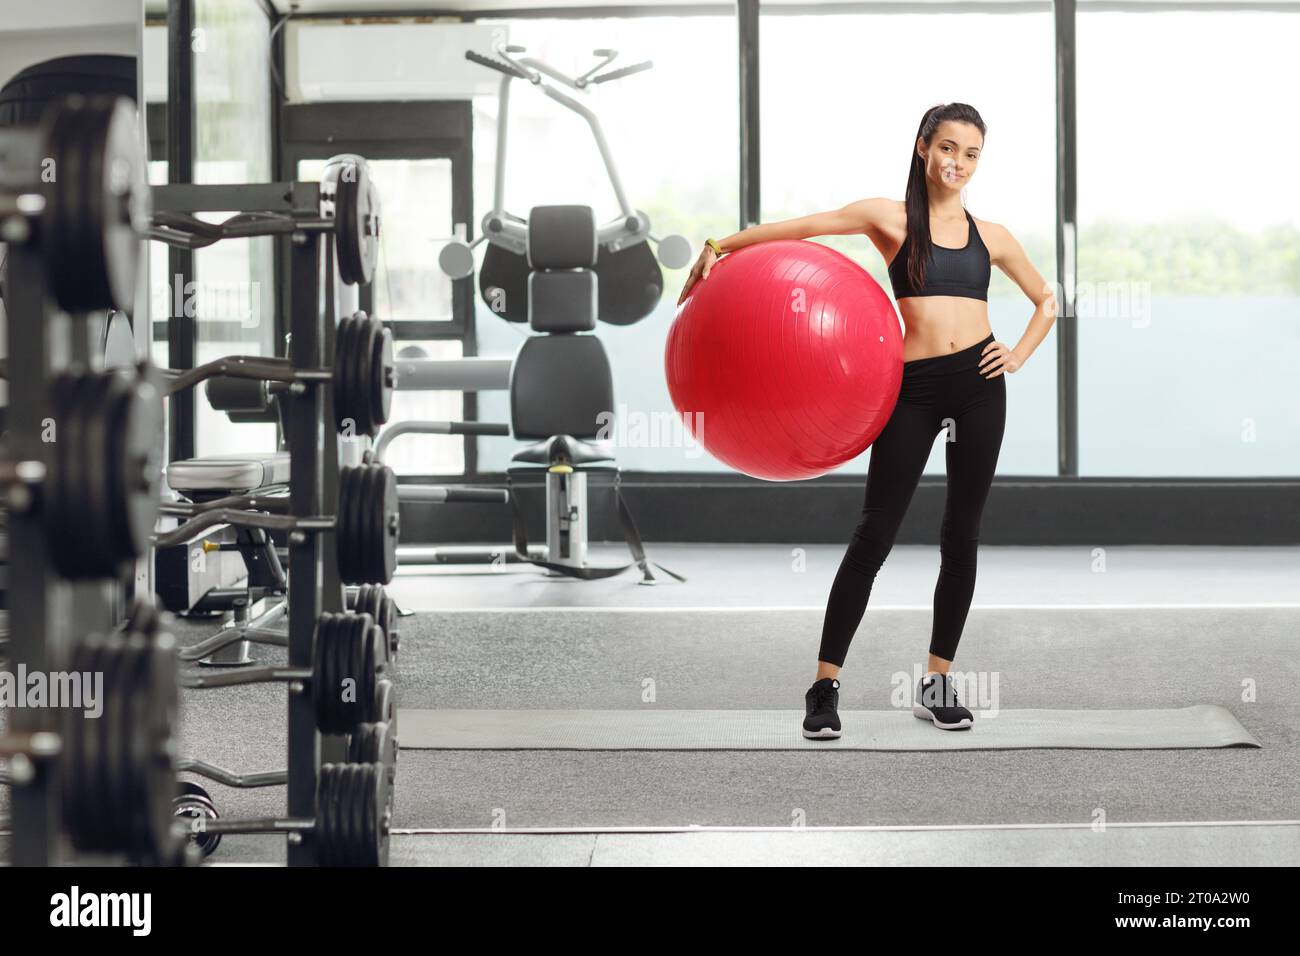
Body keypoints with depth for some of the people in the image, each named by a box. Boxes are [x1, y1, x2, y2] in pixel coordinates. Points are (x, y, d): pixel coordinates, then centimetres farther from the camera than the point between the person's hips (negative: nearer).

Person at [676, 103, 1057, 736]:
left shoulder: (990, 236, 12)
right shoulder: (890, 218, 3)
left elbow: (1046, 299, 23)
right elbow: (798, 227, -1)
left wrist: (1019, 355, 8)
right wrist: (721, 246, -7)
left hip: (978, 384, 3)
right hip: (914, 385, -3)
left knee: (961, 535, 6)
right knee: (874, 535, -5)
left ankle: (936, 684, 16)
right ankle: (824, 687, 0)